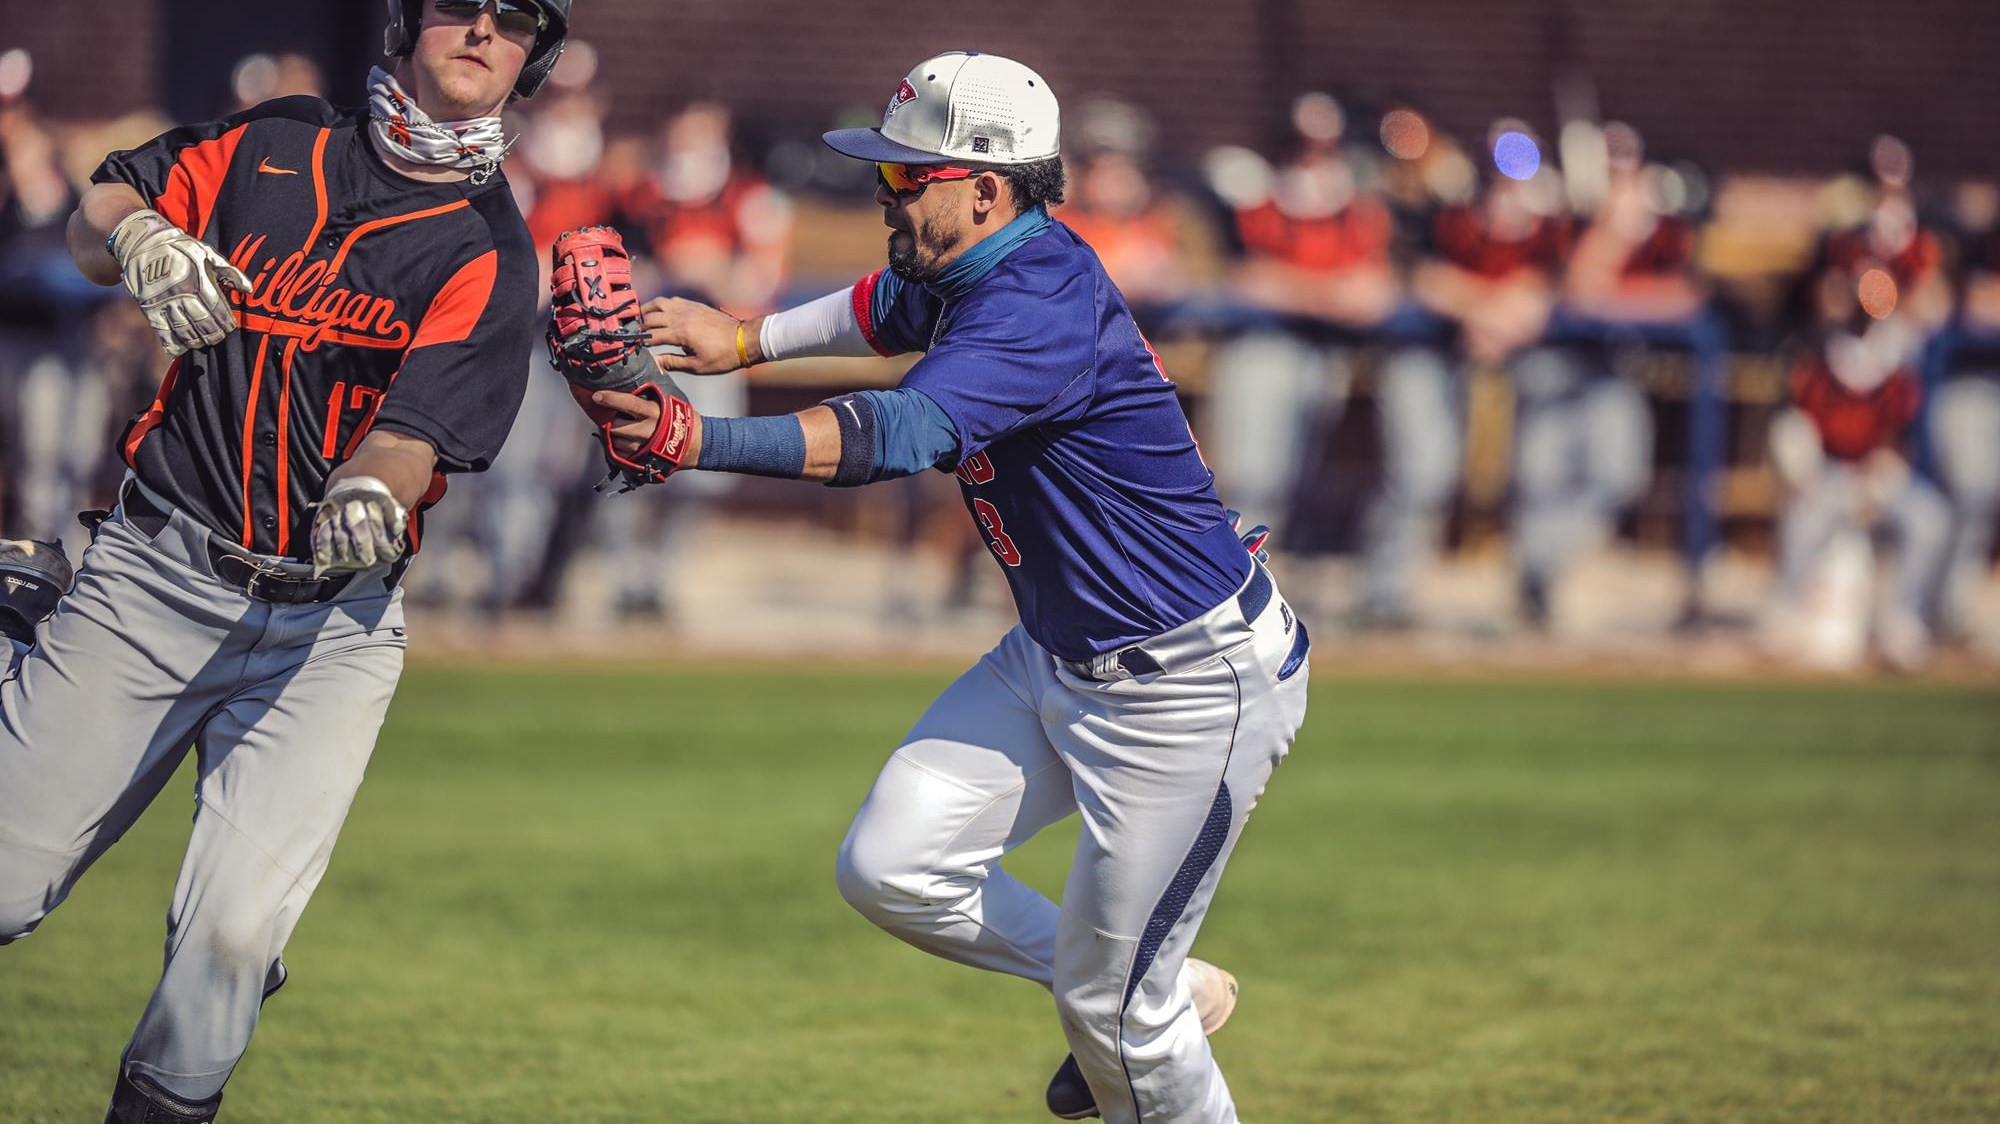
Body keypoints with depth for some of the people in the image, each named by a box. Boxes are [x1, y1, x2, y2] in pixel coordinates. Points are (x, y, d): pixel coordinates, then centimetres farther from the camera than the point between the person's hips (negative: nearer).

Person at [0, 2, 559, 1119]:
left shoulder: (491, 252, -1)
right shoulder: (277, 144, 8)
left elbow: (419, 432, -14)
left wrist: (375, 490, -37)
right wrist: (137, 237, -18)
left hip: (327, 627, -2)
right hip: (153, 571, 2)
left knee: (233, 935, -16)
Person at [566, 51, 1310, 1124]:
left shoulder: (1042, 302, -28)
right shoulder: (970, 274, 2)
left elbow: (902, 432, -44)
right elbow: (888, 307, 28)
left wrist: (699, 439, -54)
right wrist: (746, 340, 15)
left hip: (1191, 690, -10)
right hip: (1055, 658, 10)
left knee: (1114, 1005, -3)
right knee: (890, 867, 4)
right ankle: (1167, 995, 21)